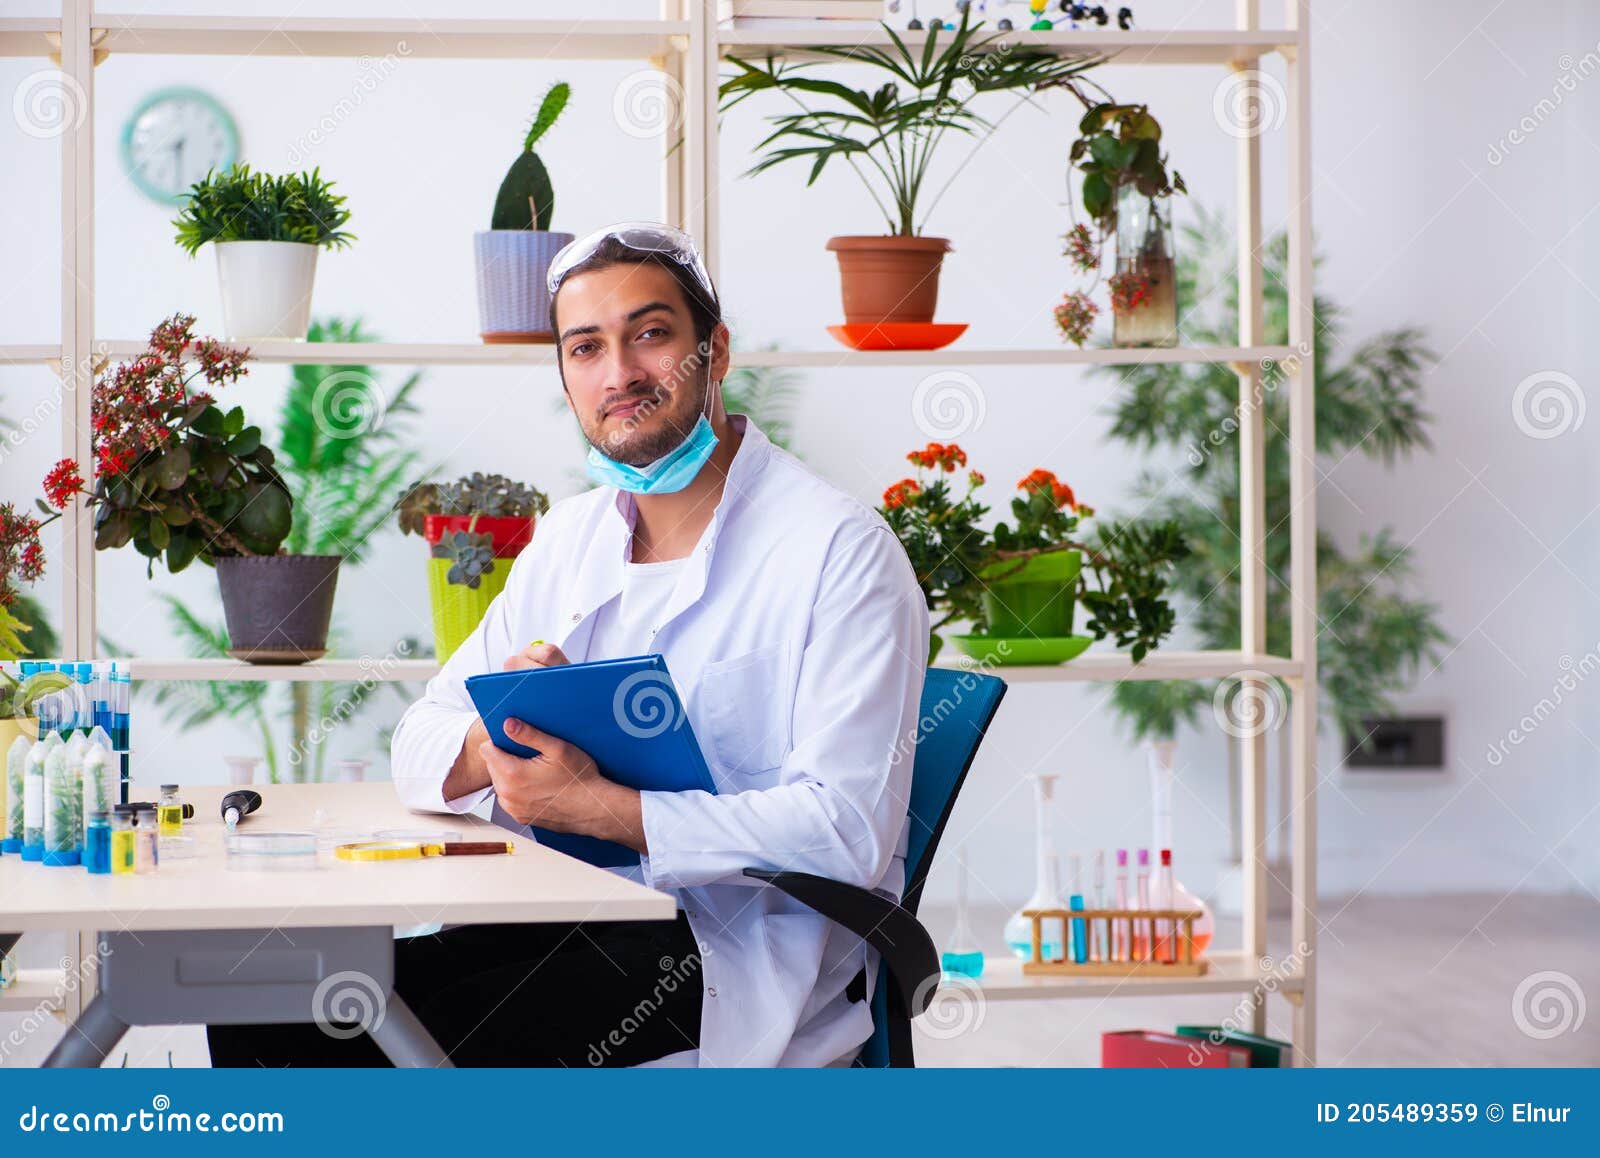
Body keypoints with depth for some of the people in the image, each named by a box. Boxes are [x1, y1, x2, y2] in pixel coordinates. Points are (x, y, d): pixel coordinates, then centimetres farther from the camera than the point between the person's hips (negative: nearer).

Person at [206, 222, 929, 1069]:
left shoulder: (840, 551, -8)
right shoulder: (567, 539, 16)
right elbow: (420, 748, 15)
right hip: (567, 923, 7)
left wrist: (594, 805, -19)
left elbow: (848, 832, -18)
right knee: (261, 1010, -13)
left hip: (745, 952, -7)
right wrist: (494, 735, -11)